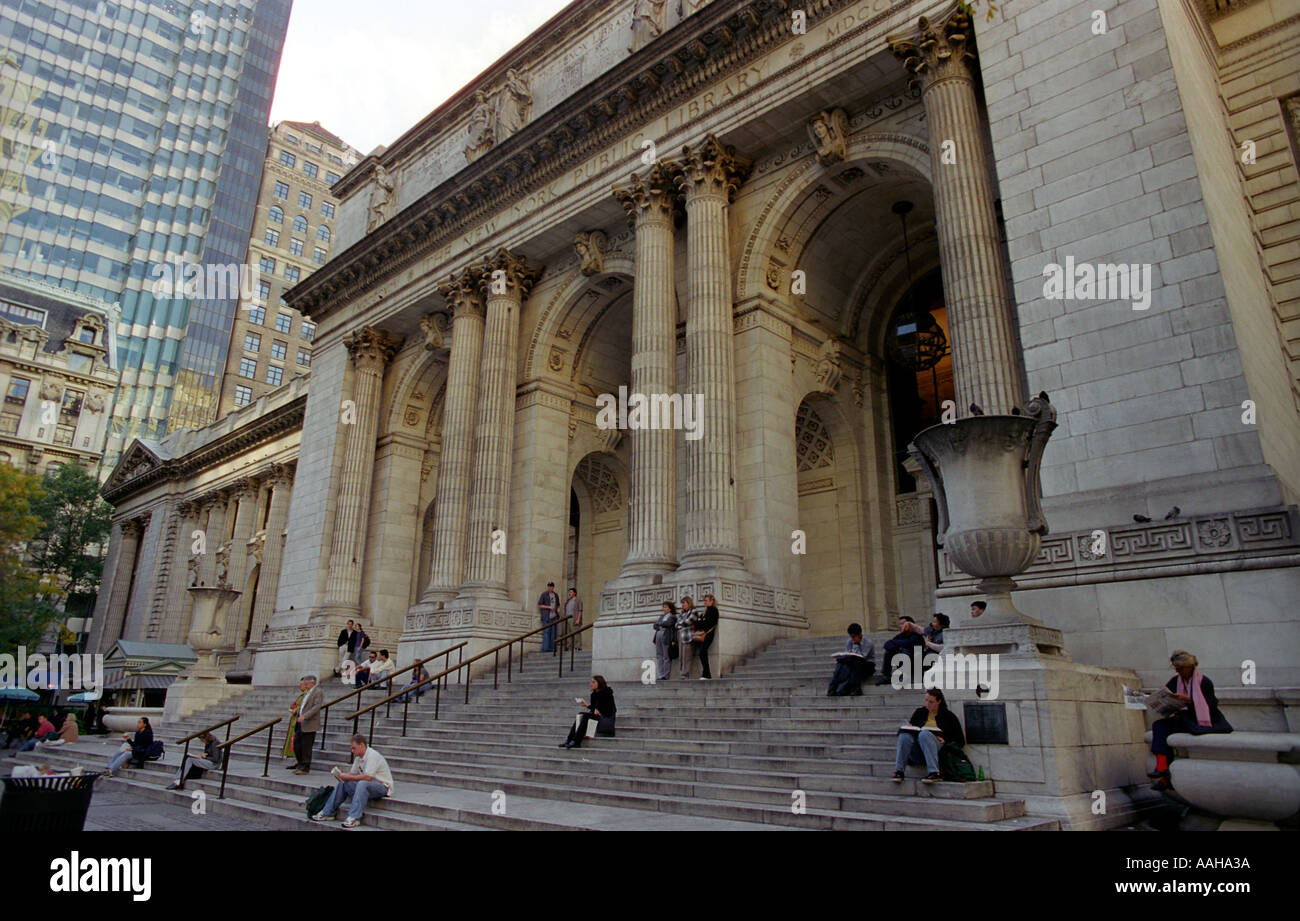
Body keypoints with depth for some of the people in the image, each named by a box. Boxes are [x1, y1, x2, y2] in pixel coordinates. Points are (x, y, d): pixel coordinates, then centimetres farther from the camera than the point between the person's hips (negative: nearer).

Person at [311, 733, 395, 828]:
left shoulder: (373, 755, -20)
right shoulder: (358, 757, 9)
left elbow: (367, 777, -28)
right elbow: (353, 773, 12)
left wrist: (348, 777, -21)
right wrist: (342, 775, -9)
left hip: (383, 786, -9)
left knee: (362, 784, -36)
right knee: (342, 784, 0)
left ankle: (354, 818, -37)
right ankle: (328, 813, 5)